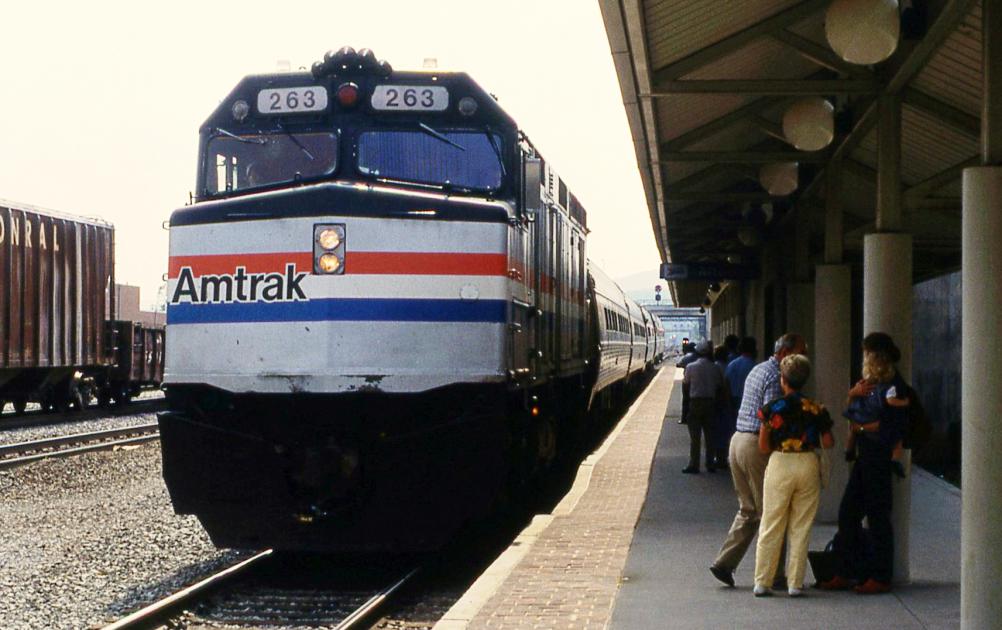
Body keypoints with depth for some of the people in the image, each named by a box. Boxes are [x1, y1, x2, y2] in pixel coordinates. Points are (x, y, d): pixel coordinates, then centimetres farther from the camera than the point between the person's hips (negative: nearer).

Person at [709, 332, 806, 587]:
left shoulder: (757, 370, 17)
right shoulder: (775, 377, -14)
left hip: (738, 440, 9)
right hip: (757, 446, -9)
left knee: (748, 510, 14)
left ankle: (724, 563, 8)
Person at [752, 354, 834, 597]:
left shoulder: (772, 409, -6)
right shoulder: (816, 409, -2)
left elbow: (763, 447, -2)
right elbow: (828, 443, 1)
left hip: (780, 464, -1)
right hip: (808, 464, 1)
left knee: (771, 526, 7)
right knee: (801, 528, 9)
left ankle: (762, 582, 8)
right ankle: (795, 583, 8)